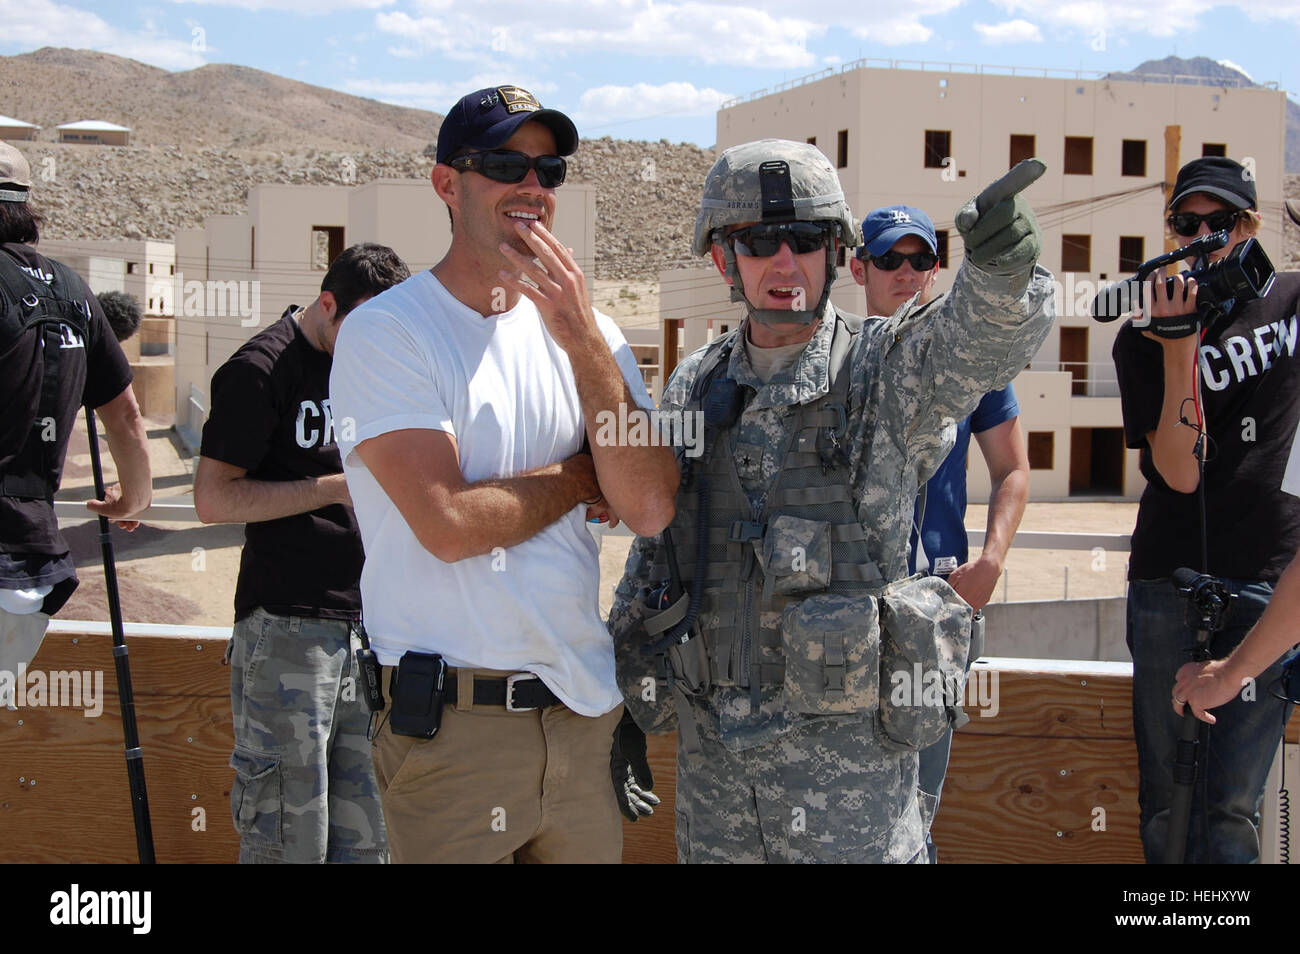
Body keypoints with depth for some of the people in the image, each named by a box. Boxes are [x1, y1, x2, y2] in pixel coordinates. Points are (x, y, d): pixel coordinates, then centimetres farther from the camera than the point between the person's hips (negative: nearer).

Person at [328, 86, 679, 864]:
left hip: (586, 708, 5)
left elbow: (650, 509, -4)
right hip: (452, 726, -5)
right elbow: (449, 524, -17)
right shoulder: (386, 333, -6)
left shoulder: (587, 332, 9)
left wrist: (581, 337, -11)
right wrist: (585, 477, -3)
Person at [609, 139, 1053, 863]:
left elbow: (984, 330, -26)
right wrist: (632, 708, 13)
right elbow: (652, 553, 14)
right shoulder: (692, 390, 8)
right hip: (710, 744, 4)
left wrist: (1003, 265, -49)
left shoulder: (889, 370, -4)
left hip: (847, 744, -4)